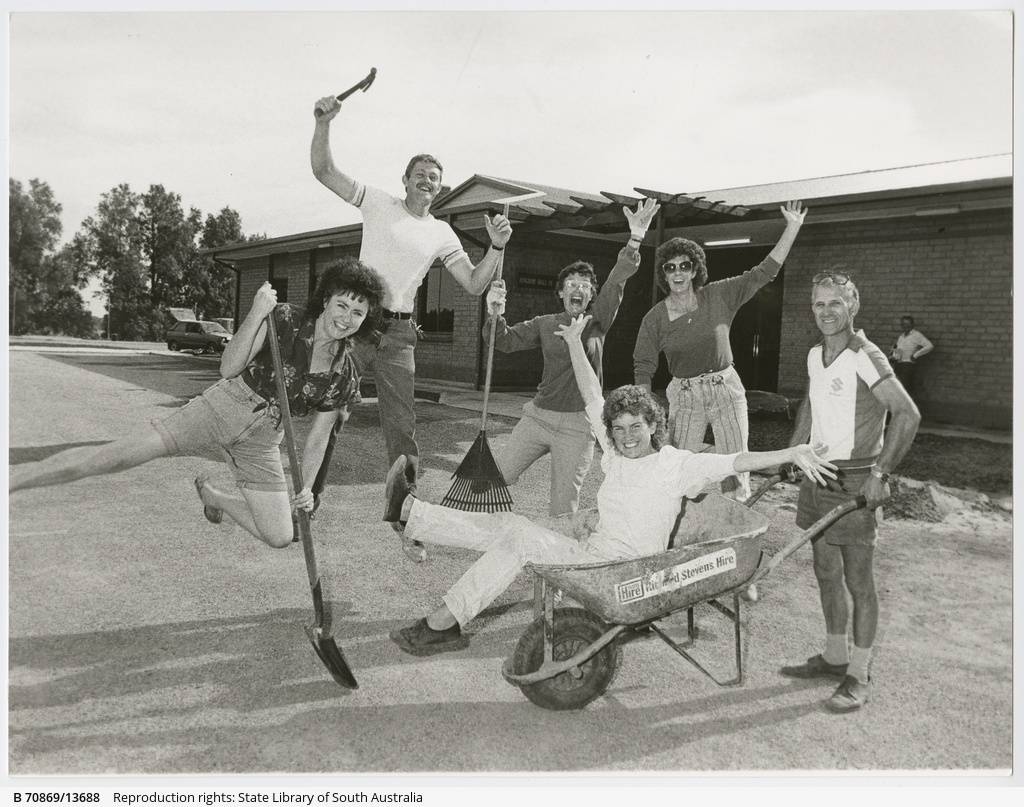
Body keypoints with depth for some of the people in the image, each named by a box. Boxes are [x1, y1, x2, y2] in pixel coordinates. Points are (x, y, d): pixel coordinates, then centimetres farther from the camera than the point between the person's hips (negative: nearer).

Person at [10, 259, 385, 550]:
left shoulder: (346, 375, -4)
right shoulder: (283, 320, -14)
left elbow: (318, 435, 5)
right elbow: (228, 368, -22)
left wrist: (305, 486, -6)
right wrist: (255, 314, -34)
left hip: (262, 441, 4)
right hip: (221, 407, -4)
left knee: (279, 537, 3)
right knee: (120, 454, -21)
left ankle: (212, 494, 28)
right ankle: (13, 478, -14)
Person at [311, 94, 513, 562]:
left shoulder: (441, 233, 11)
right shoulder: (378, 204, 6)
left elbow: (474, 285, 8)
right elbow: (323, 170, 1)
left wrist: (497, 247, -6)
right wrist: (323, 124, -14)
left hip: (397, 335, 1)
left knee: (401, 428, 1)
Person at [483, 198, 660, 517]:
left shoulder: (597, 323, 3)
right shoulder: (544, 324, 9)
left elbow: (617, 281, -9)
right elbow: (506, 341, 1)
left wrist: (636, 239, -22)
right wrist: (495, 315, -20)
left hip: (577, 425, -2)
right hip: (538, 415, 3)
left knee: (563, 509, -2)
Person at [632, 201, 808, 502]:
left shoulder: (719, 296, -3)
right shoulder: (655, 317, -4)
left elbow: (763, 272, -4)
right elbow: (643, 368, 0)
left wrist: (792, 228, -10)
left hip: (726, 389, 0)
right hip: (684, 395, 0)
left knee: (735, 466, 1)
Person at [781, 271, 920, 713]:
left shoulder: (865, 358, -16)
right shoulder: (814, 355, 8)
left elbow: (908, 414, -22)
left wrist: (880, 474, -23)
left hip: (855, 482, -8)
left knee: (859, 582, 2)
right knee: (827, 573, 16)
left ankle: (859, 676, 14)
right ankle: (834, 657, 31)